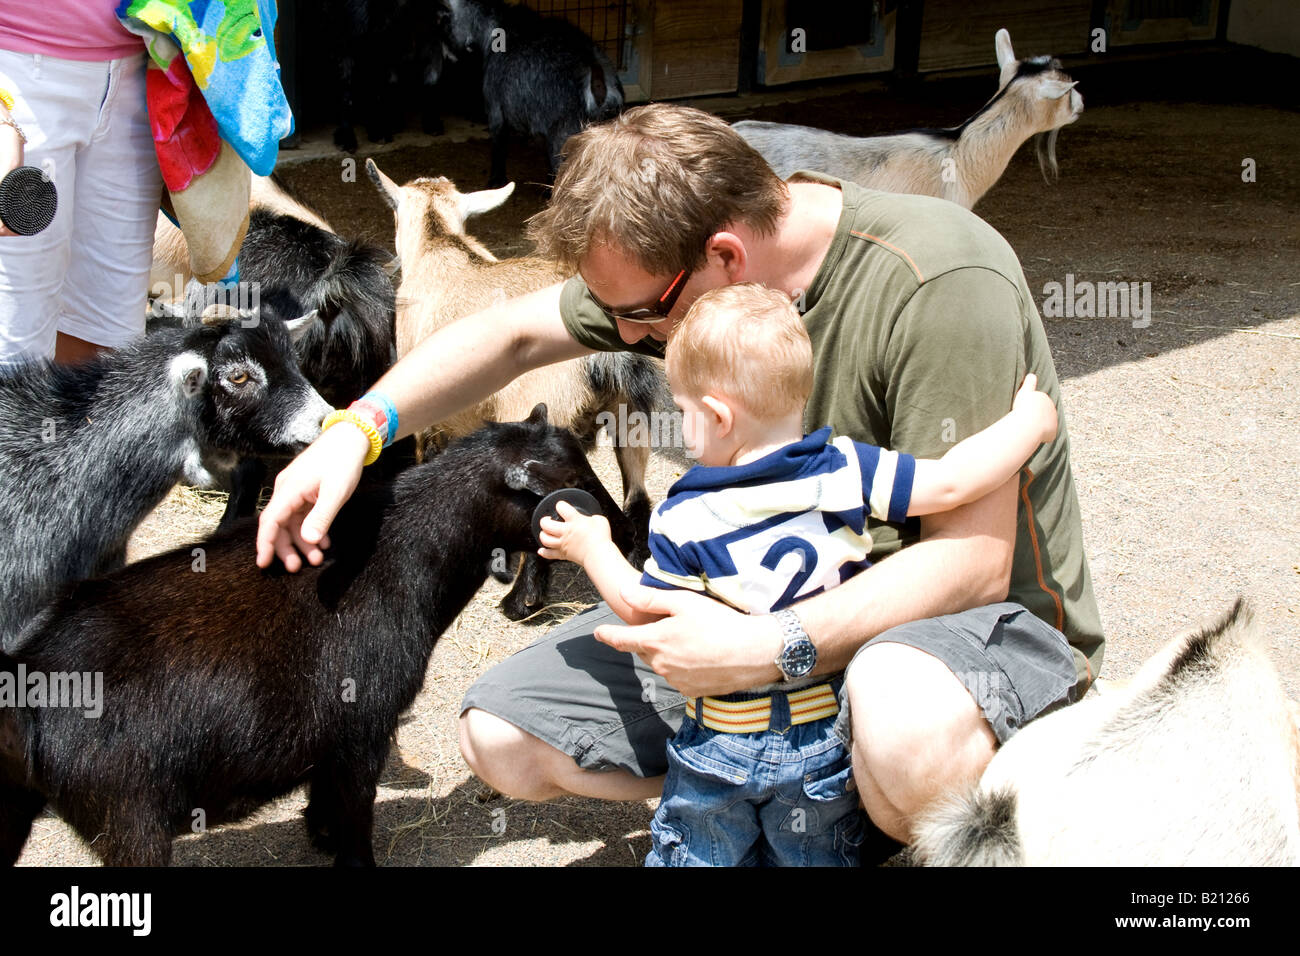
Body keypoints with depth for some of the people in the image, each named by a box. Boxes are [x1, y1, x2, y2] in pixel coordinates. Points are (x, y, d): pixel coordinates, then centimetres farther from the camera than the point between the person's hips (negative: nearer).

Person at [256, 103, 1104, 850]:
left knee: (903, 723, -44)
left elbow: (971, 560, -28)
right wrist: (355, 432, -4)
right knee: (501, 737, -4)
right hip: (783, 601, 6)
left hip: (980, 612, -6)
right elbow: (513, 333, 9)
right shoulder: (675, 259, -7)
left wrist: (762, 652, -34)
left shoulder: (939, 284, -27)